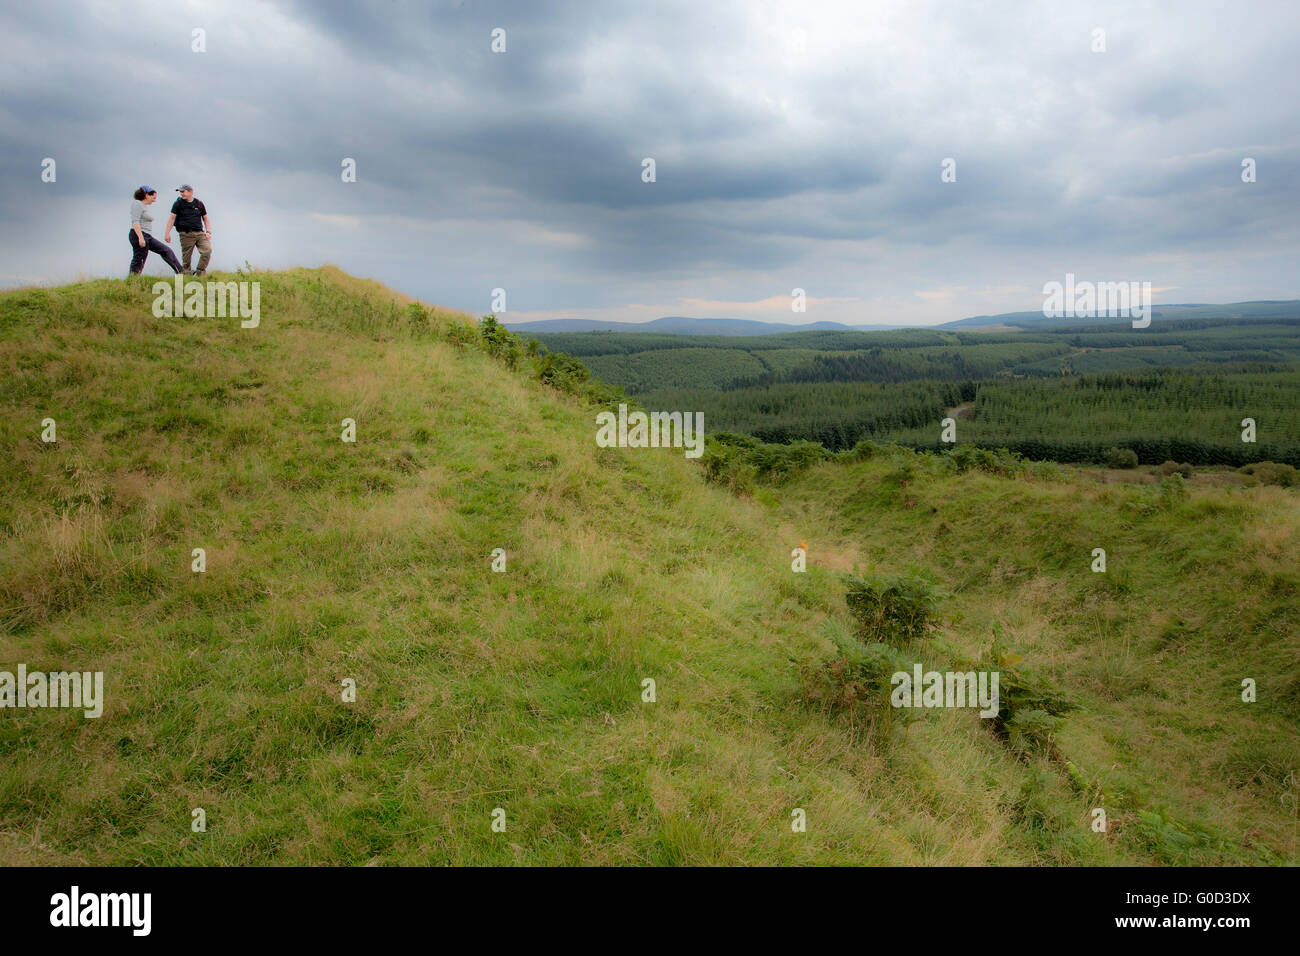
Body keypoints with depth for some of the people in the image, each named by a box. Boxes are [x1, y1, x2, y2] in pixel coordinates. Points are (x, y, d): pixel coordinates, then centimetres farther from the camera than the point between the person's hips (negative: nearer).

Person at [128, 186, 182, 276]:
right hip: (139, 235, -10)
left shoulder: (145, 206, 19)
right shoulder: (137, 204, -8)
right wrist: (141, 238, -27)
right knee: (138, 261, -7)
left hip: (148, 237, 10)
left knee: (166, 251, 5)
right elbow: (135, 222, -18)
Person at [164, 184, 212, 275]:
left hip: (200, 233, 2)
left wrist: (208, 232, 4)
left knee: (207, 250, -15)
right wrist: (167, 233, -4)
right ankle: (186, 274, 9)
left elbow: (205, 218, 17)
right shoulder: (178, 203, 5)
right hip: (186, 234, -2)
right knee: (186, 257, -2)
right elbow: (172, 218, 3)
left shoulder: (199, 203, 11)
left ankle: (199, 272, -5)